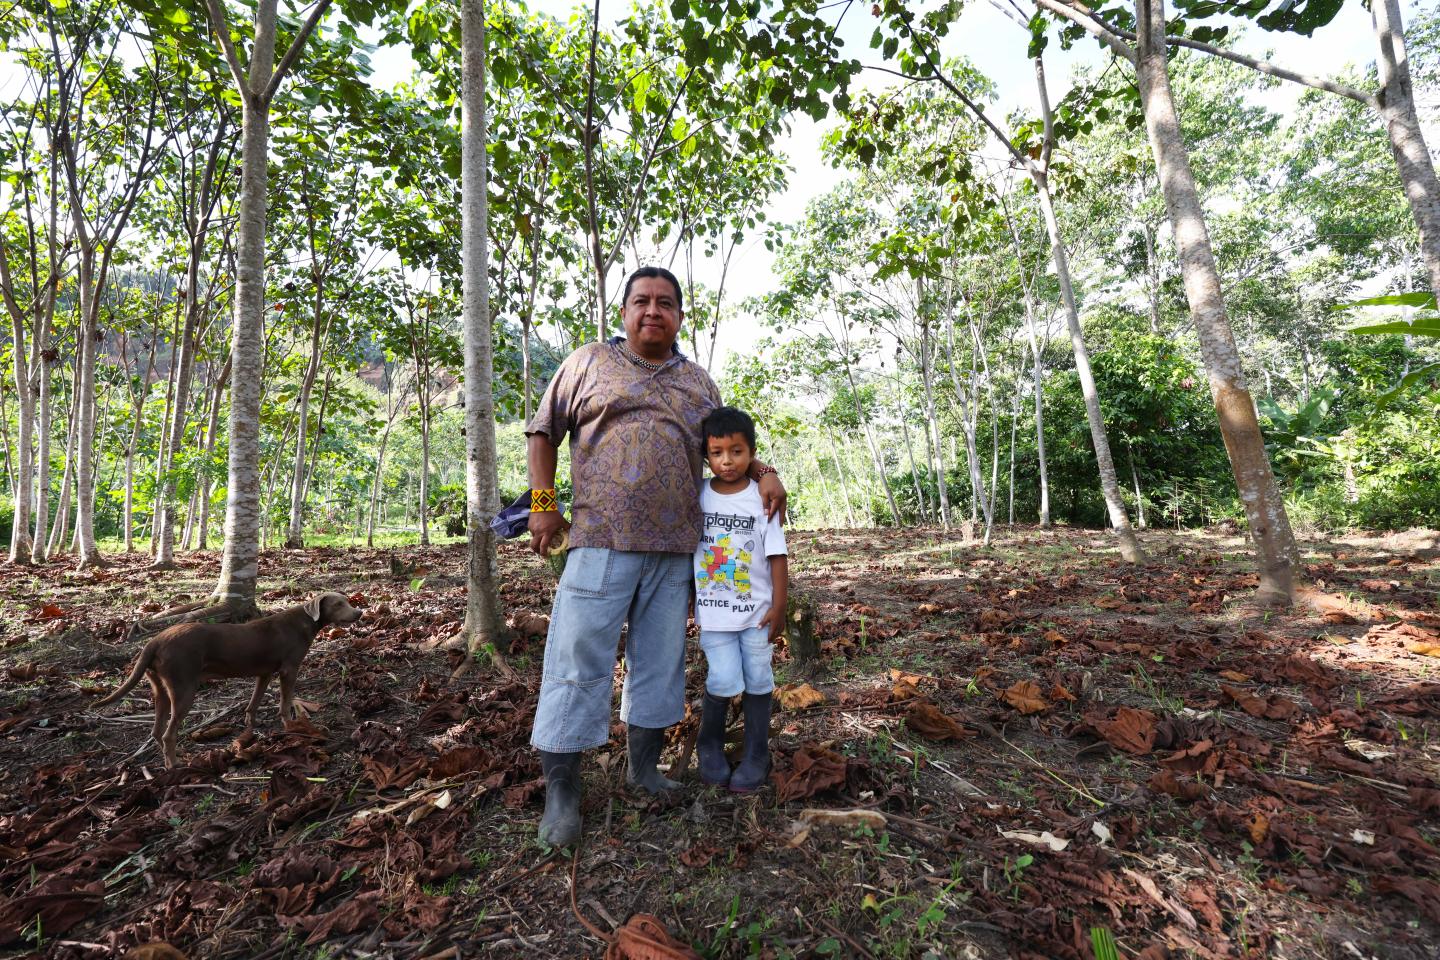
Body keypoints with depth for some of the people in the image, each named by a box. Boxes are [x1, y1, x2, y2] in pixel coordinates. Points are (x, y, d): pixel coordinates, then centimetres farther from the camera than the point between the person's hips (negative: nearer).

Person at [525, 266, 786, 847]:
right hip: (602, 541, -3)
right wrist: (543, 503, 0)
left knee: (661, 661, 13)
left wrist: (763, 473, 4)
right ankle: (561, 790, 13)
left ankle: (644, 765, 31)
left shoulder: (698, 382, 16)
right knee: (578, 661, -2)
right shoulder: (589, 363, 7)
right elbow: (543, 431, 9)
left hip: (676, 547, 4)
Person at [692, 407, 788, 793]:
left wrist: (779, 606, -6)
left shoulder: (762, 498, -6)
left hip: (756, 610, 0)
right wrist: (688, 601, 8)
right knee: (723, 680, -5)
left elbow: (777, 555, -5)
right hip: (713, 610, 0)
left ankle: (756, 755, 29)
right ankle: (709, 746, 23)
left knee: (758, 680, 9)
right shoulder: (698, 495, -1)